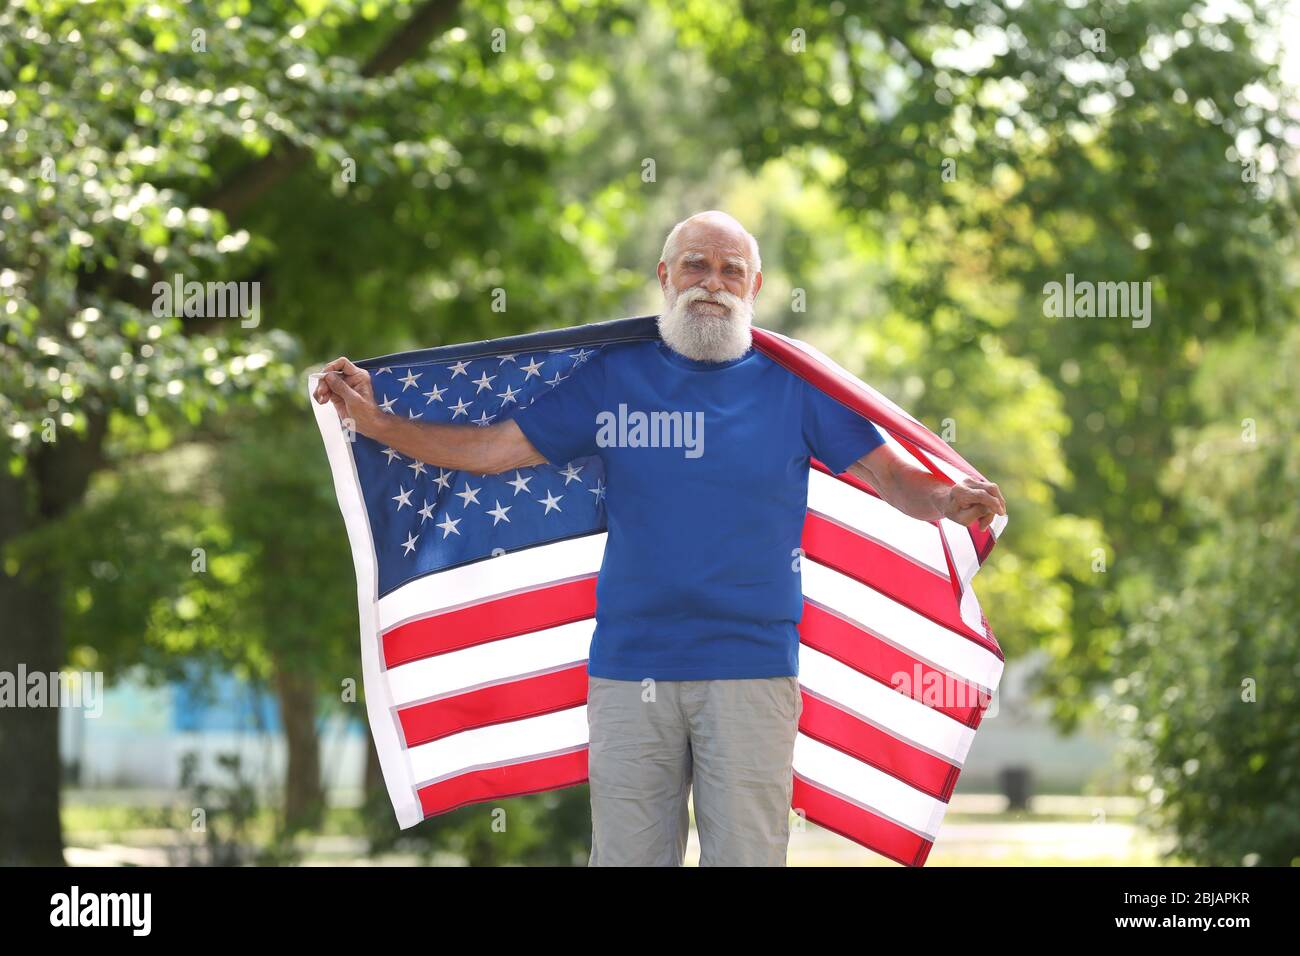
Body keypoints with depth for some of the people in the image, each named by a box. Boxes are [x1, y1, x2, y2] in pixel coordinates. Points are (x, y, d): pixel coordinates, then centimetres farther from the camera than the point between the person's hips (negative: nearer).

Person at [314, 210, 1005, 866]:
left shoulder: (791, 380, 6)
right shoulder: (612, 376, 9)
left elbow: (888, 475, 3)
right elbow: (492, 449, 10)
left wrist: (948, 503, -18)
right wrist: (376, 420, 2)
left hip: (751, 671, -1)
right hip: (629, 669, 1)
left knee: (746, 856, 0)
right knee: (628, 856, 5)